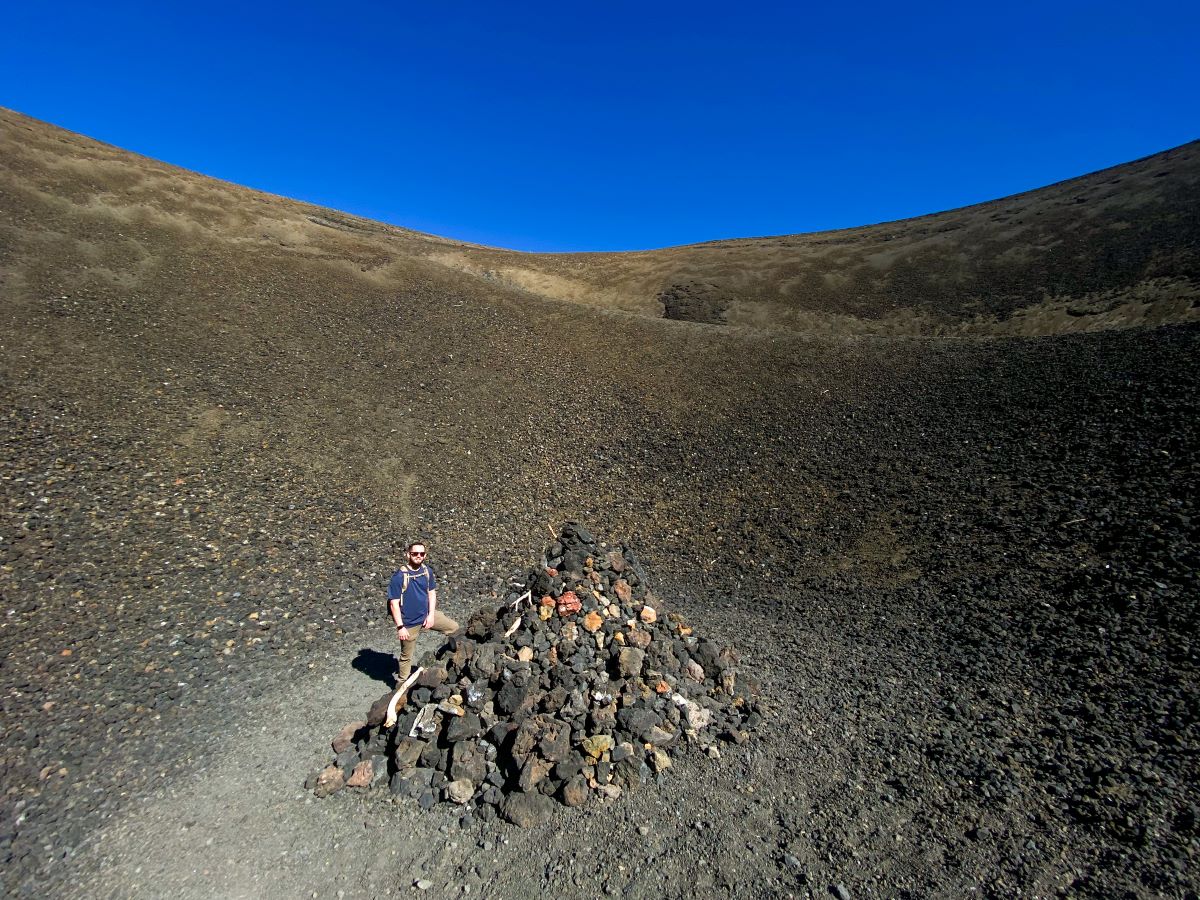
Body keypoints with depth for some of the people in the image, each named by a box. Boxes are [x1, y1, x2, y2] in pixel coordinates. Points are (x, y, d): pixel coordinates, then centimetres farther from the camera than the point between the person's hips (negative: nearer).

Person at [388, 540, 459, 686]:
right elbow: (394, 603, -20)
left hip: (426, 615, 5)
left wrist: (431, 615, -5)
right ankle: (402, 682, 36)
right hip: (409, 623, -5)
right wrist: (400, 627, -20)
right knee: (406, 656, 12)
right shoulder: (399, 576, -22)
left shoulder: (427, 571, -5)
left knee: (454, 627, 9)